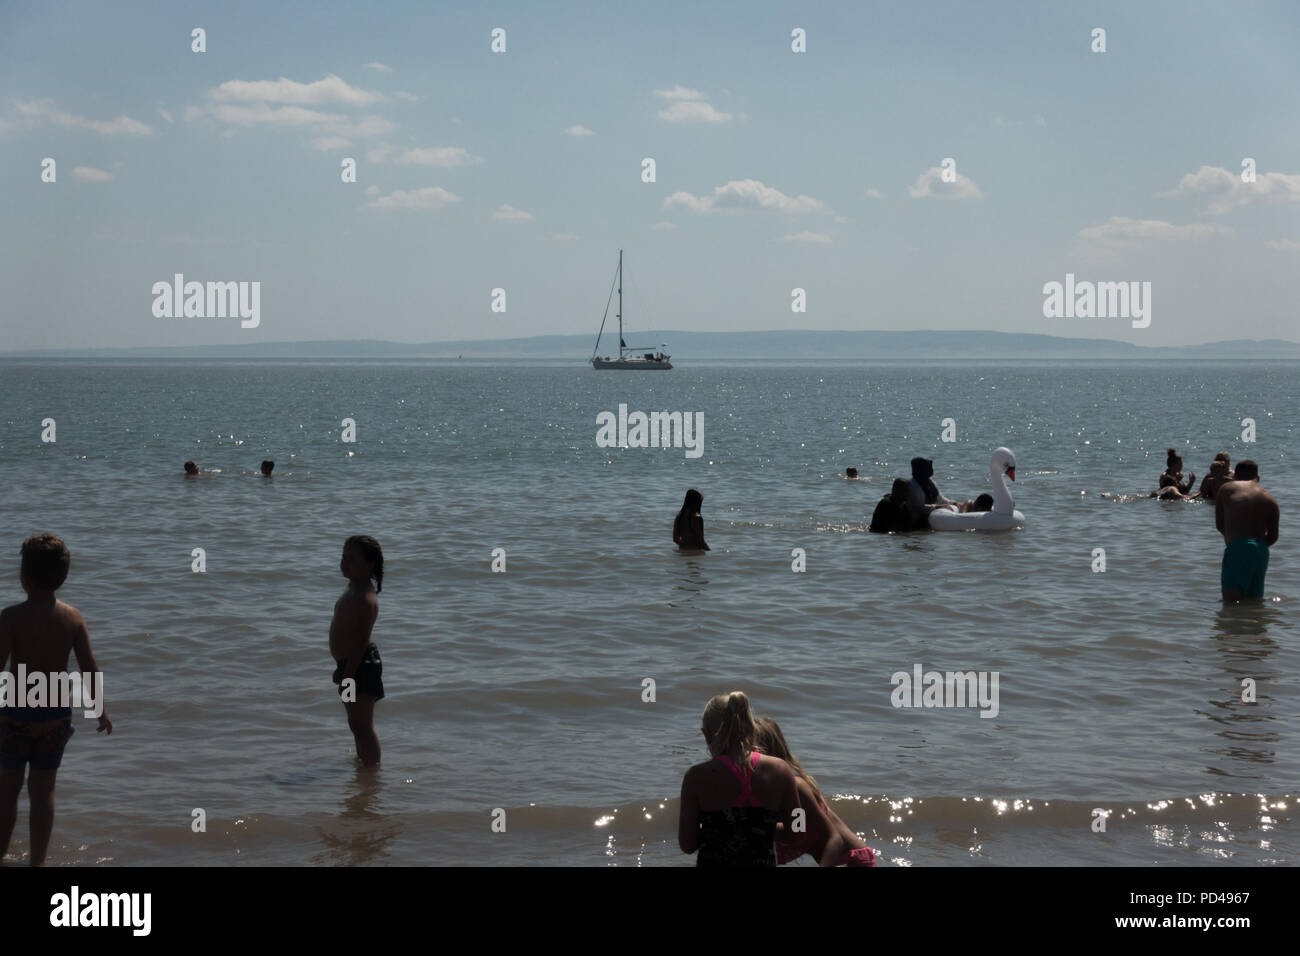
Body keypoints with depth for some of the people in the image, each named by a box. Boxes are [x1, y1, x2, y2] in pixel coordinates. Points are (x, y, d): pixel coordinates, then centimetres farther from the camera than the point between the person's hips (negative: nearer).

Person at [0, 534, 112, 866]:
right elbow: (90, 668, 0)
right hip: (57, 714, 3)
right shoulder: (73, 617, -5)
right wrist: (101, 709, 13)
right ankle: (37, 861, 18)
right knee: (43, 791, 13)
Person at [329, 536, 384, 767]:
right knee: (356, 724, 22)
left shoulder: (364, 599, -22)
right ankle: (361, 762, 35)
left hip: (362, 665, -11)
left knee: (362, 726, -5)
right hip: (351, 663, 11)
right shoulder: (354, 590, 11)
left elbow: (360, 641, -25)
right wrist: (342, 669, 23)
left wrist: (348, 676, -25)